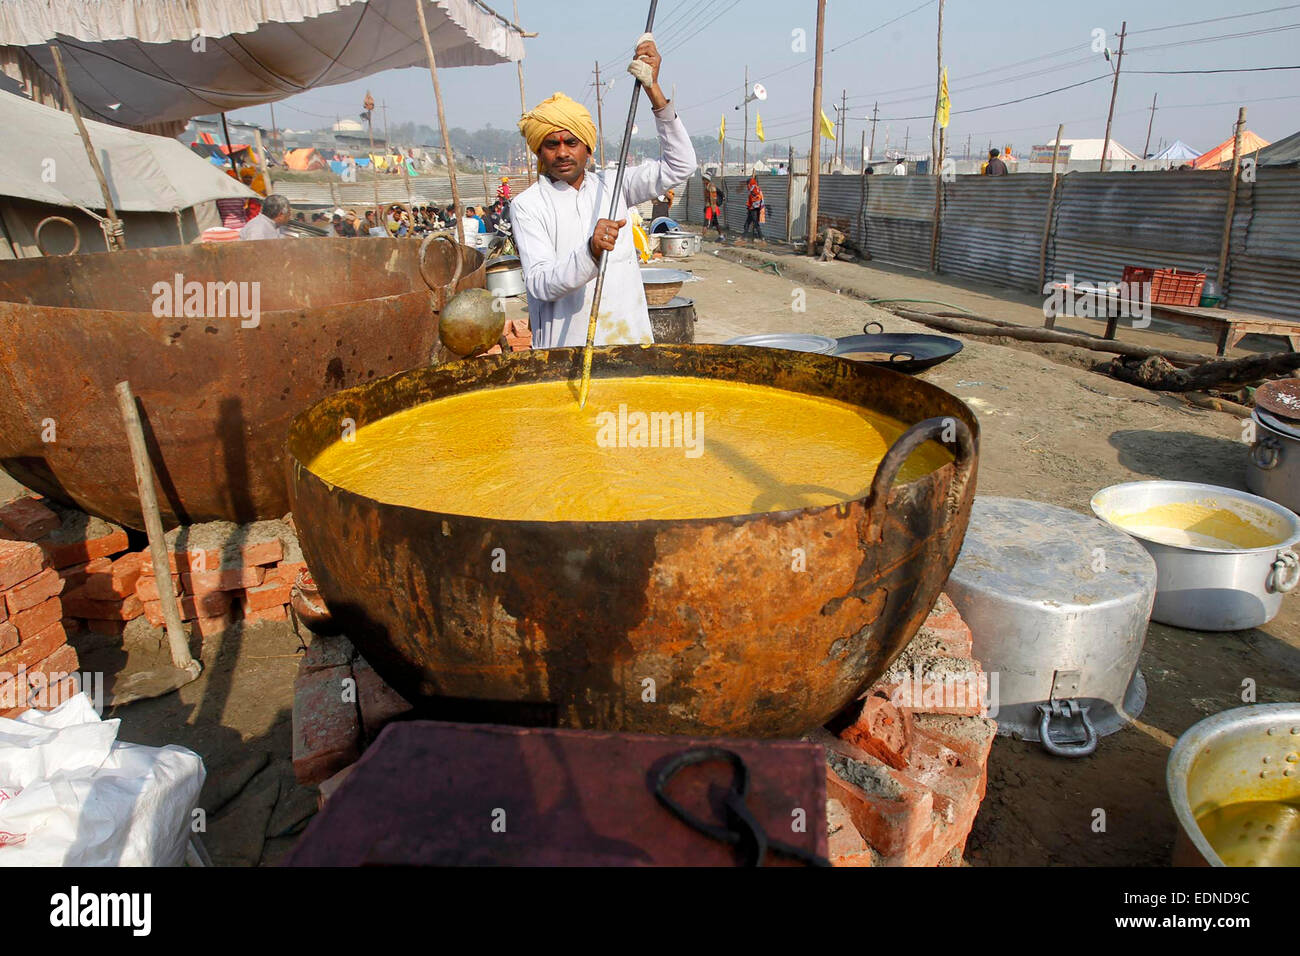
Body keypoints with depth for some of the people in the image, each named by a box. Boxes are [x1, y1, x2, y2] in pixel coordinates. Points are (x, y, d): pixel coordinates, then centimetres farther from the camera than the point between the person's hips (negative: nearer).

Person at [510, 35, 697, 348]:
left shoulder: (611, 185, 10)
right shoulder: (527, 204, -2)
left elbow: (680, 165, 3)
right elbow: (539, 285, -14)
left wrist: (653, 90, -5)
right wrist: (590, 252, -31)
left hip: (628, 339, 3)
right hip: (566, 348, -3)